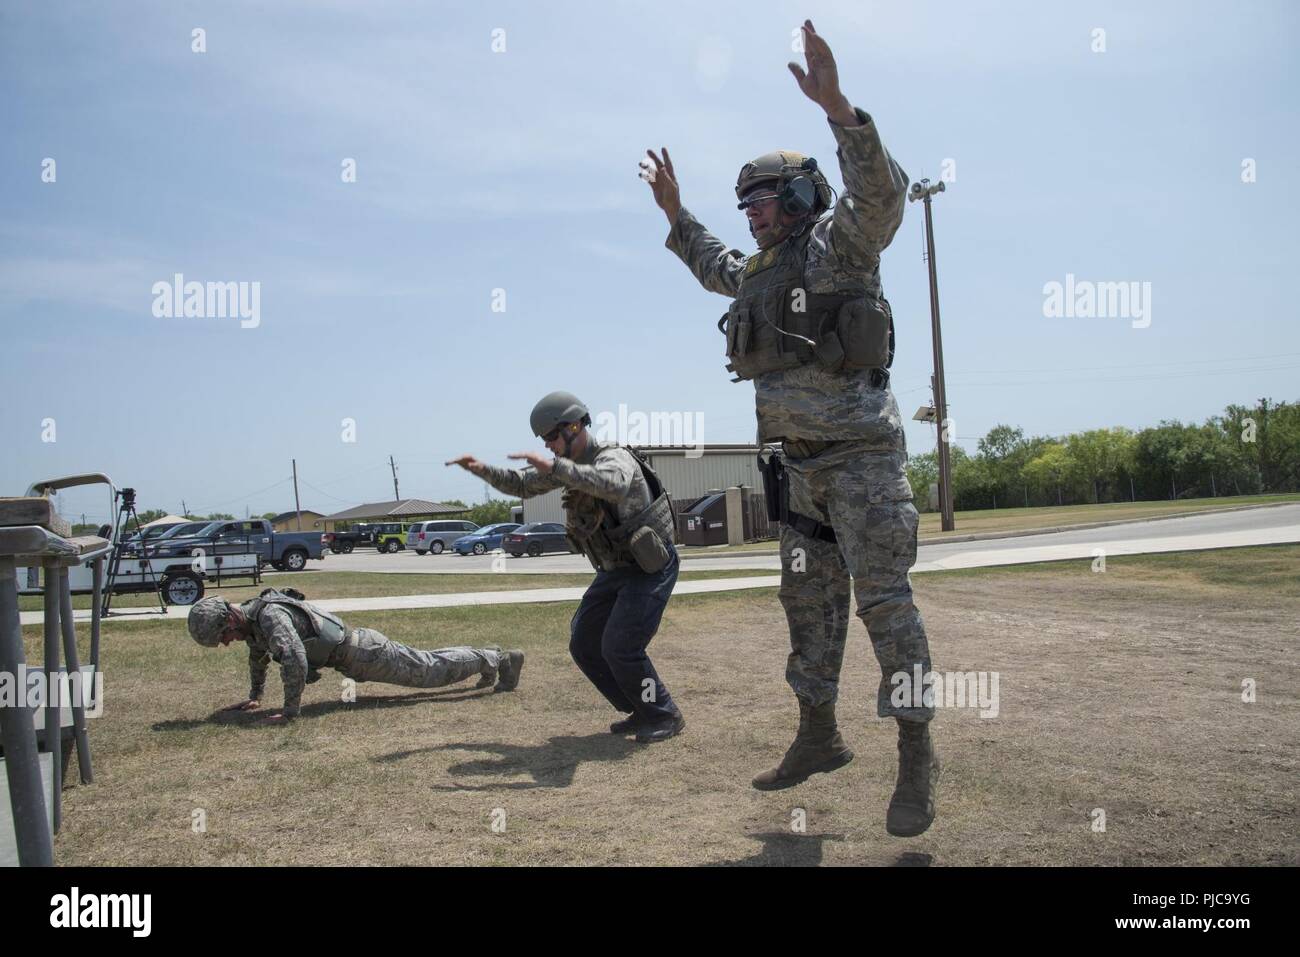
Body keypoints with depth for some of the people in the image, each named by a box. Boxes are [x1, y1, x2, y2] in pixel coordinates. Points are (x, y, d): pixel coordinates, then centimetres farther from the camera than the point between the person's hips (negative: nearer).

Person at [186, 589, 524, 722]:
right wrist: (254, 697, 26)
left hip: (360, 653, -9)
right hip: (352, 647, 9)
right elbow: (258, 656, 26)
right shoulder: (251, 620, 5)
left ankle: (500, 660, 12)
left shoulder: (269, 615, -27)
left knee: (429, 670, 1)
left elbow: (295, 660, -38)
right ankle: (488, 659, 34)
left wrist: (290, 710, -30)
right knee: (422, 663, 21)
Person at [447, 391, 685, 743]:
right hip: (614, 570, 9)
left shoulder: (614, 458, -23)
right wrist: (483, 469, 4)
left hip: (650, 568, -9)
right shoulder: (571, 463, 4)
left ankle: (665, 717, 3)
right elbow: (523, 486, 17)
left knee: (620, 647, -17)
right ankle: (642, 712, 19)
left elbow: (613, 486, -49)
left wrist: (553, 467, -50)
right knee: (584, 646, 6)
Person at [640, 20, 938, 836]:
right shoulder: (764, 271, 20)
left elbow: (884, 193, -26)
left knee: (883, 600, -9)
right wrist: (676, 213, 37)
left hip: (862, 453, -9)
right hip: (802, 464, 9)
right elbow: (716, 269, 42)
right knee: (809, 601, 12)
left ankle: (918, 758, 0)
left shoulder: (837, 241, -4)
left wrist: (838, 107, -35)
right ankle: (819, 738, 24)